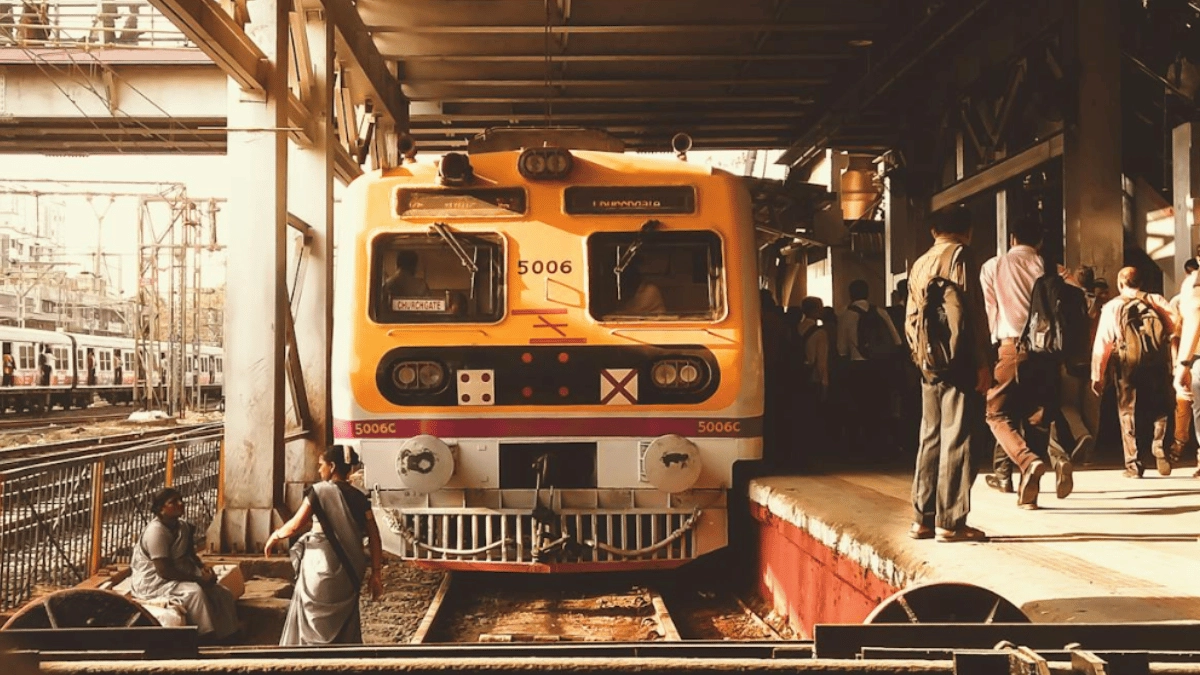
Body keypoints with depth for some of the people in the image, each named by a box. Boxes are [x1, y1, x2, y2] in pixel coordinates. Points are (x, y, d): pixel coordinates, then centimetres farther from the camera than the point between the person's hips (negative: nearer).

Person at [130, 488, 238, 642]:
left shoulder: (183, 527, 6)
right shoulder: (156, 531, -22)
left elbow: (191, 555, 19)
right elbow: (163, 571, -26)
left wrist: (203, 567, -4)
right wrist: (198, 578, -24)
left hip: (177, 578, 9)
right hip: (153, 582, -9)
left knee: (223, 593, -5)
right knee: (195, 591, -34)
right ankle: (207, 638, -27)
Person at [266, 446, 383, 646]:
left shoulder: (319, 491, -6)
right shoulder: (358, 497, 6)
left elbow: (295, 525, -10)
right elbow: (374, 537, 2)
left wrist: (275, 536, 9)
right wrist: (375, 573, 5)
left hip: (320, 567, -4)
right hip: (349, 572, 5)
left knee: (313, 624, 7)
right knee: (344, 627, 14)